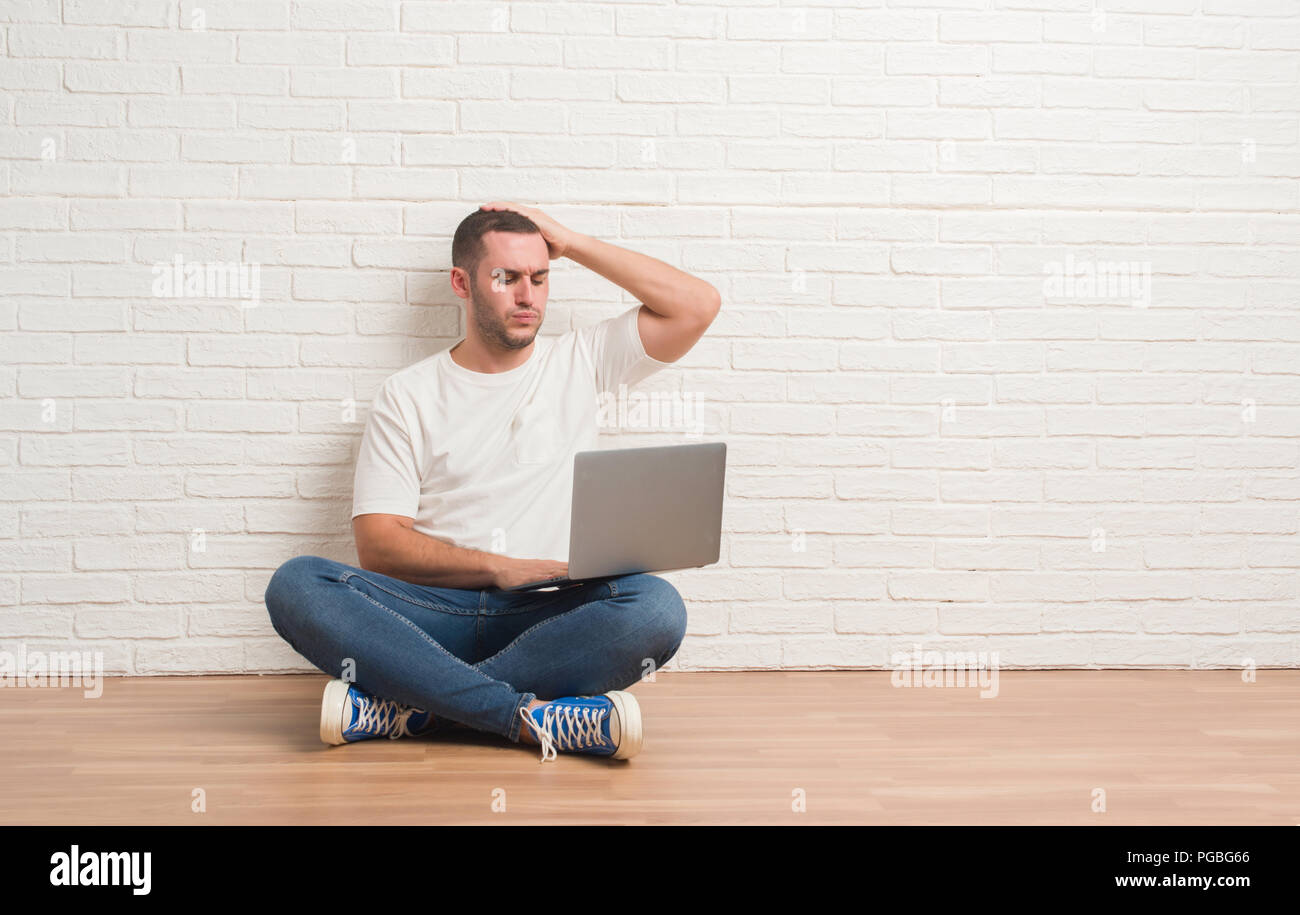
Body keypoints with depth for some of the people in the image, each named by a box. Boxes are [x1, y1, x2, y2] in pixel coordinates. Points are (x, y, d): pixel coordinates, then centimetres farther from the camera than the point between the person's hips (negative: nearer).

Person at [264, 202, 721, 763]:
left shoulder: (579, 363, 15)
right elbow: (377, 543, 1)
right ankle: (534, 717, -34)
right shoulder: (408, 395, 10)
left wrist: (572, 244, 8)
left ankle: (411, 706, -29)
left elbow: (698, 305, 5)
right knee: (295, 584, -28)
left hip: (547, 617, 1)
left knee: (656, 607, -32)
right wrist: (498, 568, -14)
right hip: (432, 617, 0)